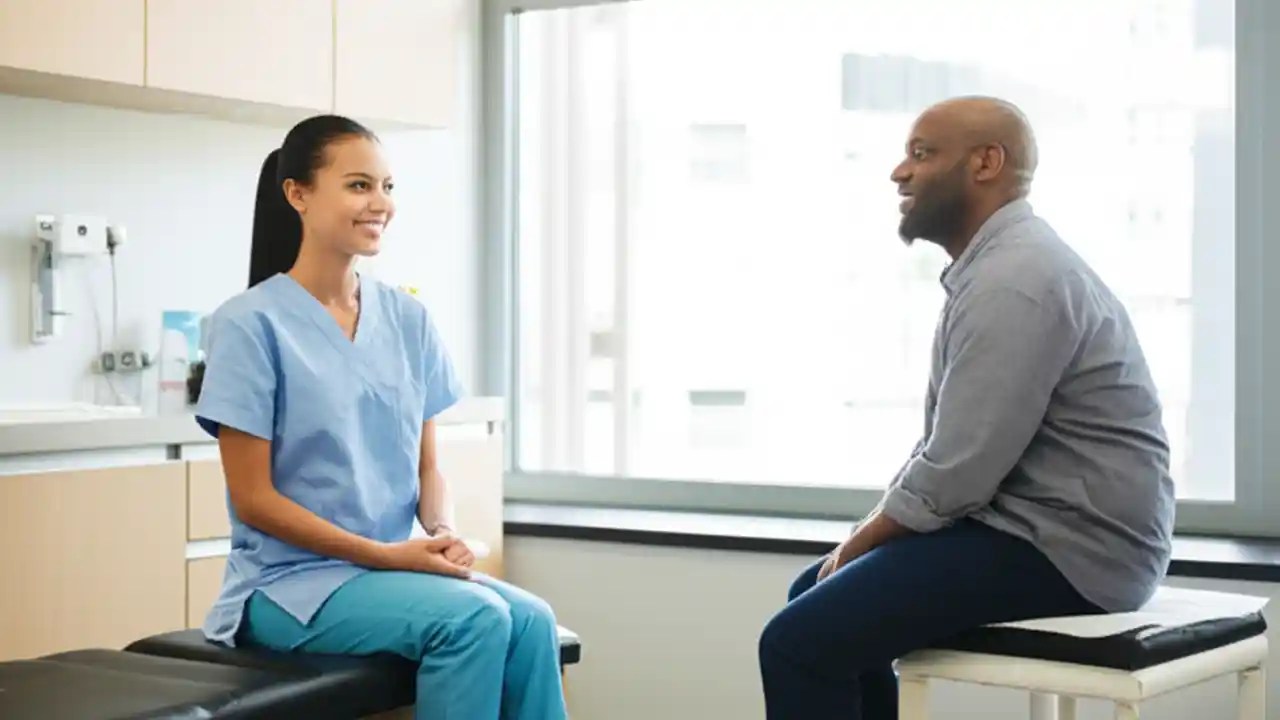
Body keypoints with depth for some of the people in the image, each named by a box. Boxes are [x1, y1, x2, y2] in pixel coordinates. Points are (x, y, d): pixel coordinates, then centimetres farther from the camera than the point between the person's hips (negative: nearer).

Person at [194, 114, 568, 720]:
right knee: (474, 618, -29)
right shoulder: (250, 324, -9)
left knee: (530, 620, -24)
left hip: (398, 567, 5)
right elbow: (254, 498, -10)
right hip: (291, 579, -5)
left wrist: (443, 534, -11)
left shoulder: (408, 320, 8)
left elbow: (427, 467, 12)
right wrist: (383, 554, -16)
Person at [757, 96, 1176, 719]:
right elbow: (944, 444, 19)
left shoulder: (1013, 282, -21)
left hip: (1060, 549, -11)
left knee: (800, 639, -15)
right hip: (1035, 528, 11)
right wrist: (866, 536, 7)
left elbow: (954, 475, -23)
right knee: (818, 599, 19)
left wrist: (856, 543, -6)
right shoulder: (997, 265, 14)